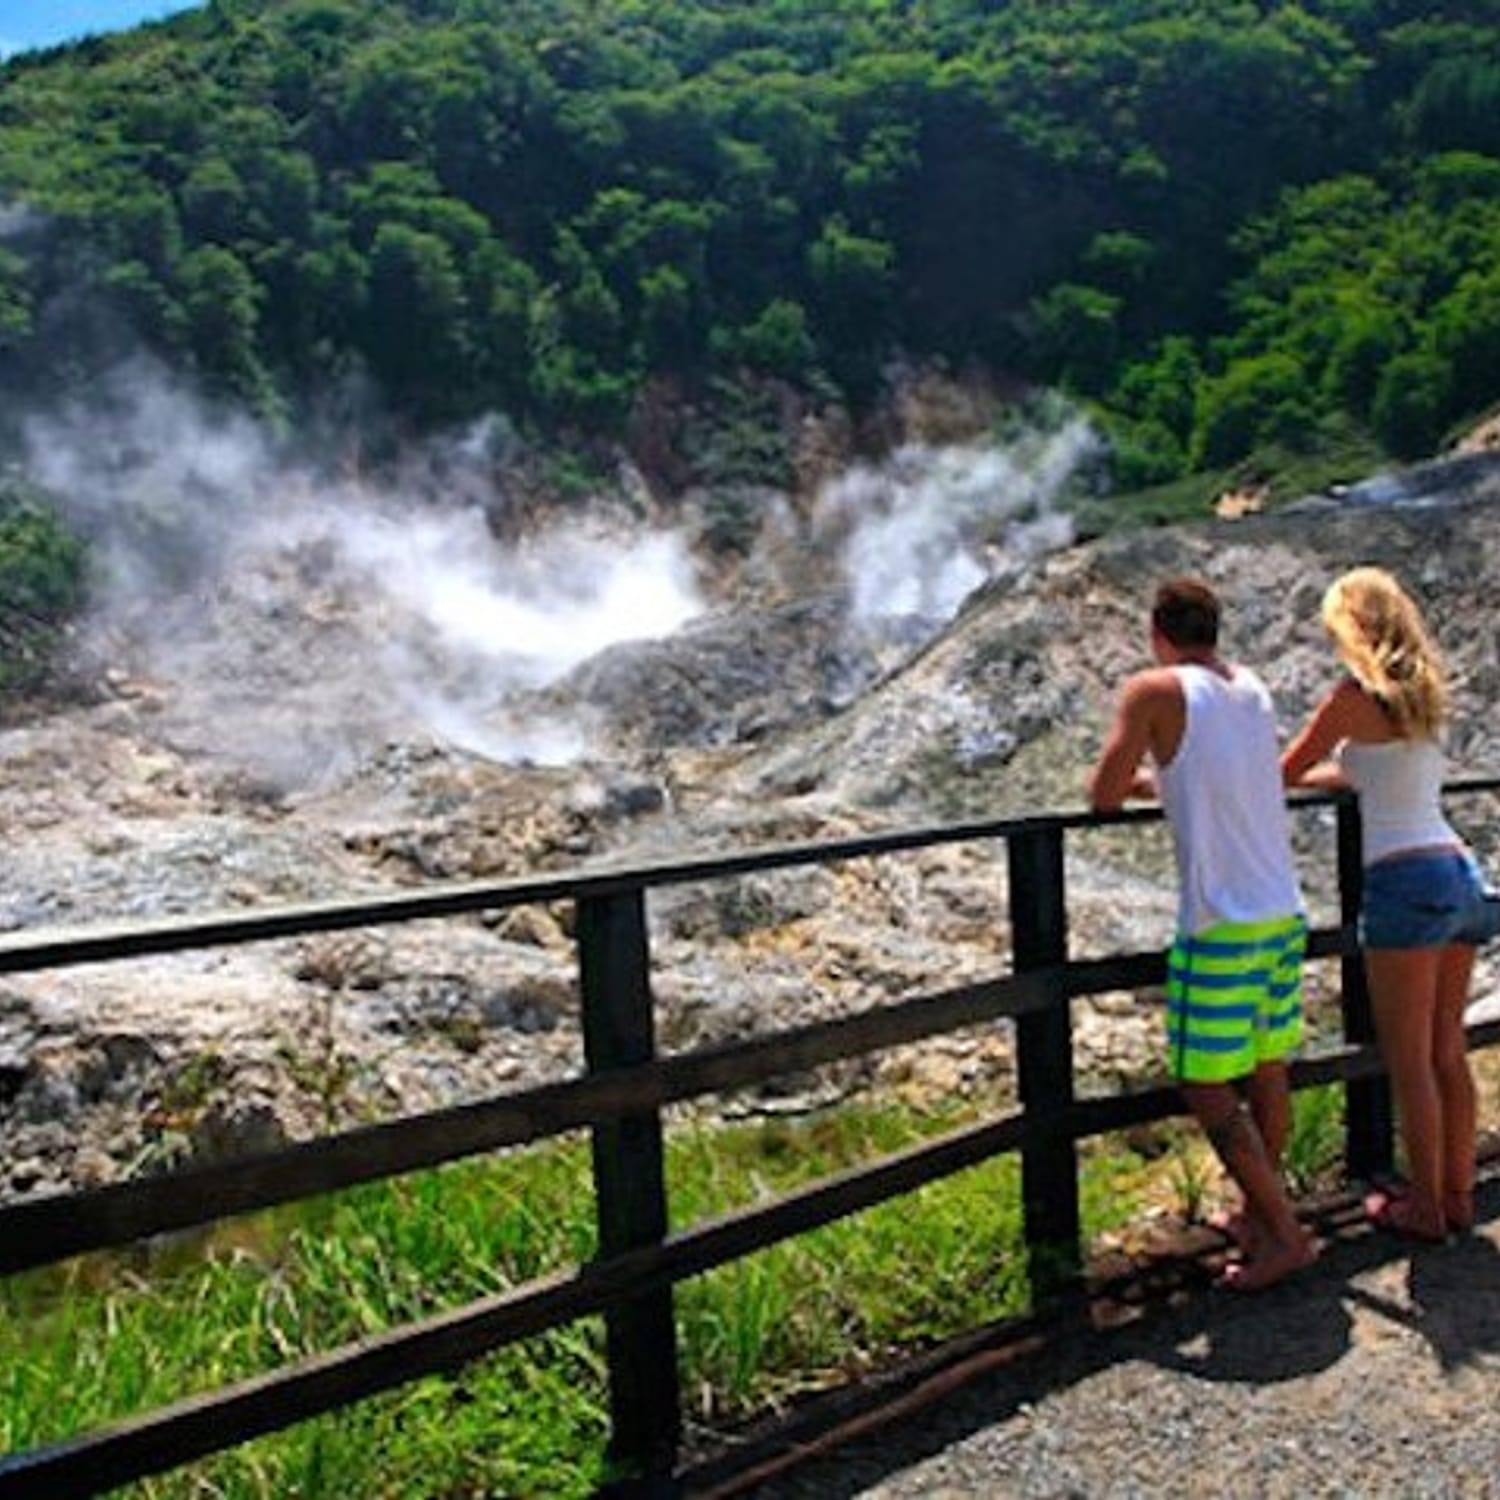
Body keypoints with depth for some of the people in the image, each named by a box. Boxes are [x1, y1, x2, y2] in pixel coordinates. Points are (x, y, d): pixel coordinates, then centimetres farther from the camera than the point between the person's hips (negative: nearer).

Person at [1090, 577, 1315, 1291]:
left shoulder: (1154, 691, -10)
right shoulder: (1254, 691, 11)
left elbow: (1104, 795, -6)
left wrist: (1131, 778, 13)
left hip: (1220, 925, -7)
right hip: (1283, 913, 8)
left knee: (1208, 1092, 1)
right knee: (1266, 1074, 17)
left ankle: (1285, 1236, 4)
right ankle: (1264, 1214, 30)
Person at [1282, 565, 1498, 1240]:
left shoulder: (1356, 695, -8)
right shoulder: (1421, 696, 16)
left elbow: (1285, 772, -1)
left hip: (1406, 882, -8)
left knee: (1409, 1060, 2)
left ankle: (1425, 1208, 10)